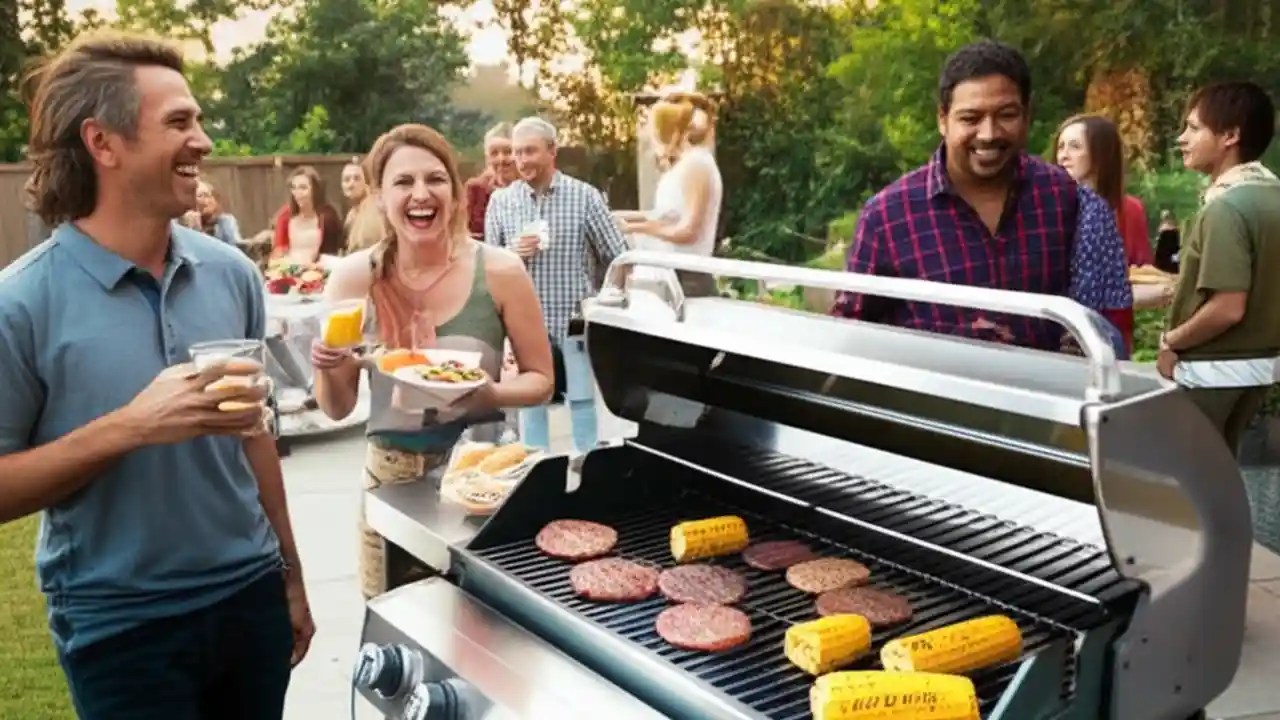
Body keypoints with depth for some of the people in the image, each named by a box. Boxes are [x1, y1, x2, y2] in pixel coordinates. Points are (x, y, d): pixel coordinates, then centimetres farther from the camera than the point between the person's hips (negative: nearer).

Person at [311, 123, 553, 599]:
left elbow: (540, 379, 1)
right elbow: (338, 408, 3)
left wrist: (492, 394, -19)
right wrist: (328, 370, -18)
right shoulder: (355, 278, -6)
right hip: (391, 477, 1)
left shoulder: (499, 271, -10)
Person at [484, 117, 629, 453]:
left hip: (575, 318, -2)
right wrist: (512, 253, -13)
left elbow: (616, 257, 2)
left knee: (582, 399, 7)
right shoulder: (500, 201, 3)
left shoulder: (584, 196, -3)